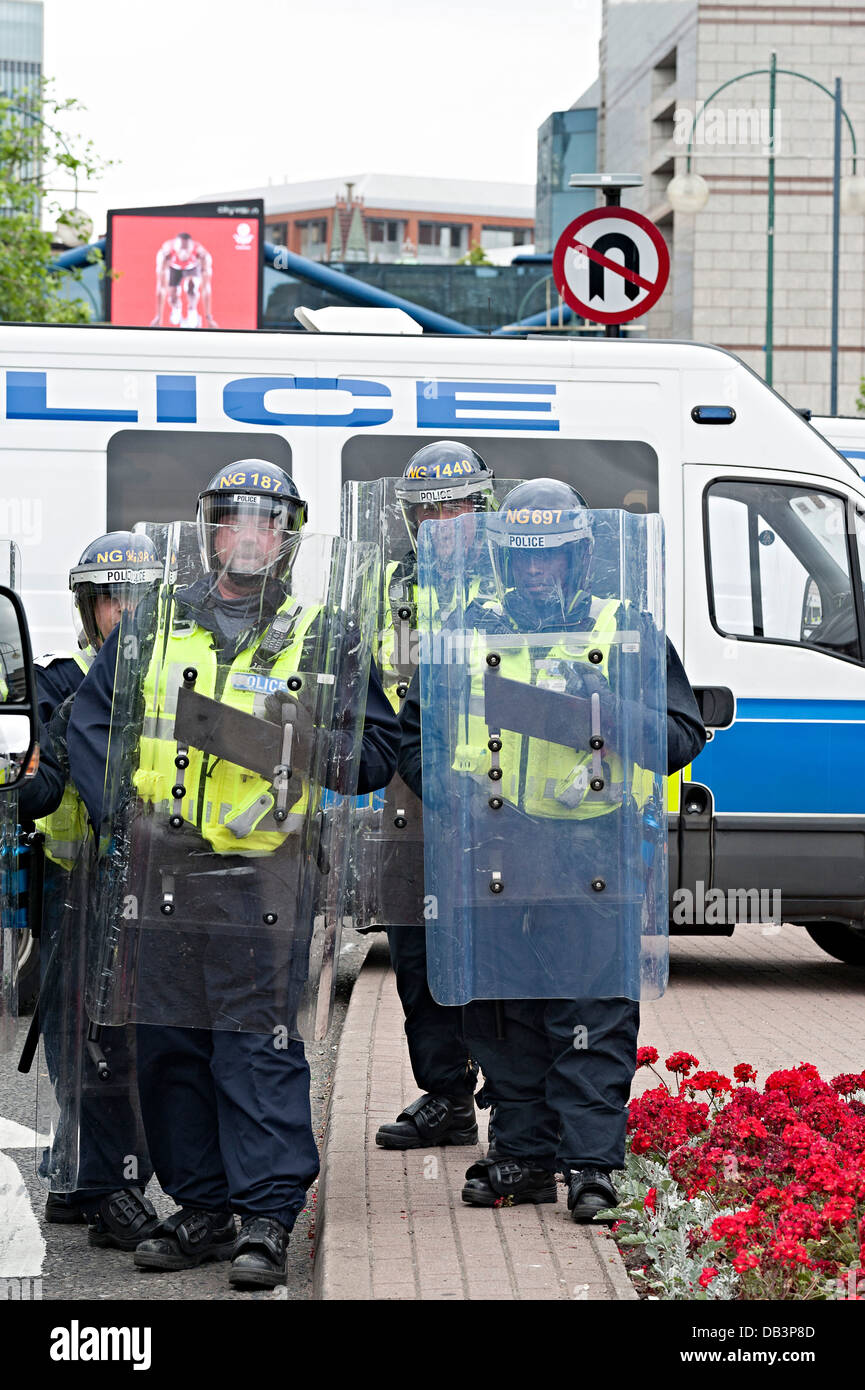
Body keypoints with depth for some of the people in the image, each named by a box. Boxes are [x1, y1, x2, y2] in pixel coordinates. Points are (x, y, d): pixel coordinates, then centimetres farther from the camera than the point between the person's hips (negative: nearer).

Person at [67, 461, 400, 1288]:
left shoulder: (324, 639, 7)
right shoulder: (156, 626, 13)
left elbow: (377, 754, 6)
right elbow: (90, 723, 16)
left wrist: (305, 741, -12)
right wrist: (123, 809, 3)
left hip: (261, 873, -3)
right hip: (159, 870, 3)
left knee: (257, 1045, -8)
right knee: (168, 1045, 7)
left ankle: (268, 1219, -3)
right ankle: (202, 1210, 17)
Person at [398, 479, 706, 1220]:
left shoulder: (625, 631, 7)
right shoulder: (473, 630, 13)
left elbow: (682, 735, 4)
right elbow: (416, 732, 19)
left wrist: (606, 709, -12)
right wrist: (446, 783, 1)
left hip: (594, 849, -3)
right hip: (495, 848, 3)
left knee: (596, 1013, -6)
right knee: (506, 1013, 6)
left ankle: (591, 1163, -1)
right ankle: (524, 1155, 16)